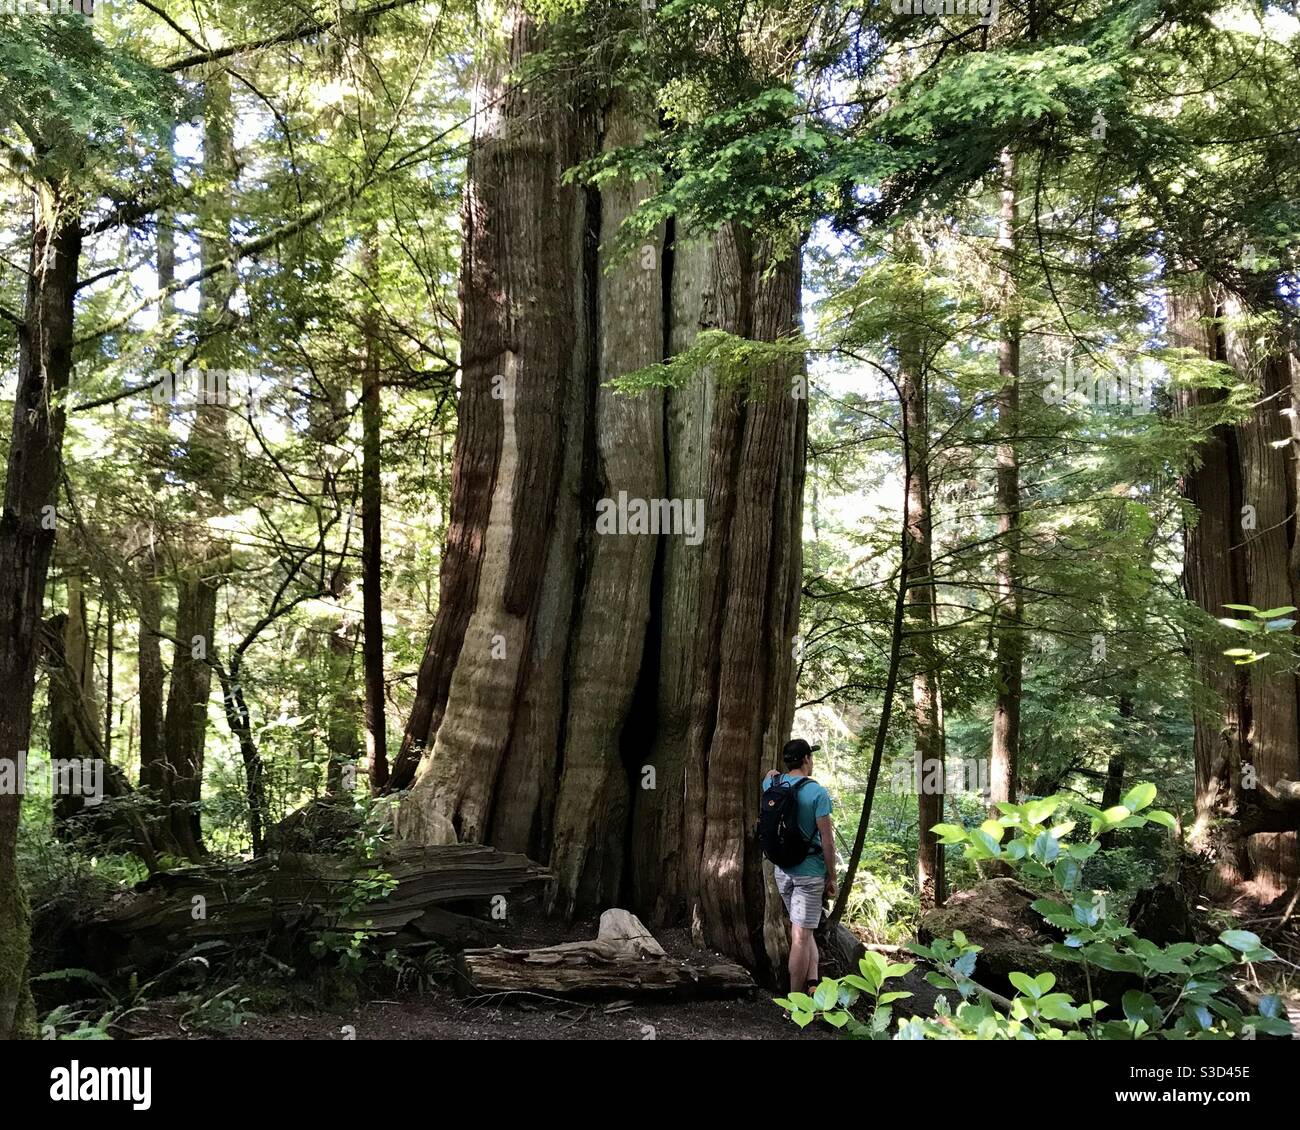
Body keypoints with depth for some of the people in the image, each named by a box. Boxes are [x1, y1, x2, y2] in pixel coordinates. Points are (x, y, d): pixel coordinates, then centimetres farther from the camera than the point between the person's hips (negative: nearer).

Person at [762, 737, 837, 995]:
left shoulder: (774, 784, 1)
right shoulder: (817, 793, -14)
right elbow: (827, 840, -12)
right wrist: (832, 878, -4)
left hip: (782, 870, 5)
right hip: (810, 872, -5)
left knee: (801, 930, 19)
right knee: (801, 935, -2)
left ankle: (812, 980, 4)